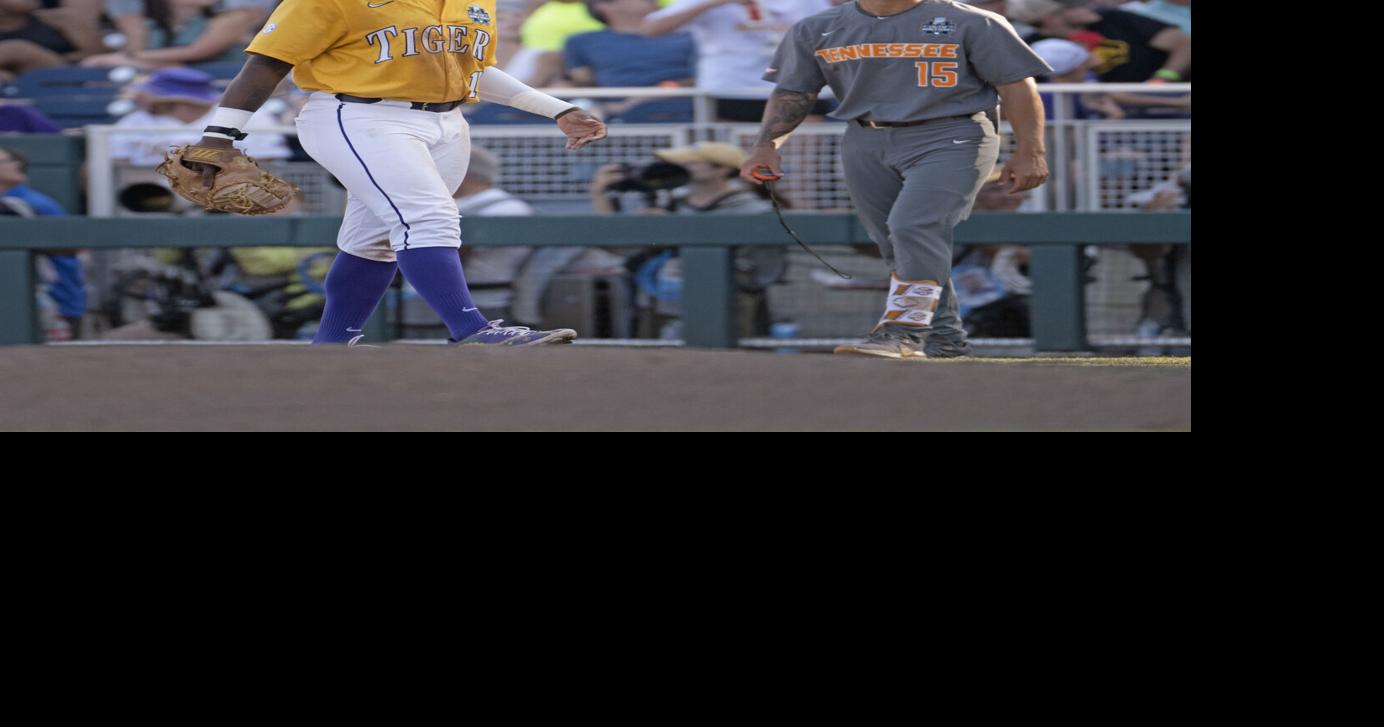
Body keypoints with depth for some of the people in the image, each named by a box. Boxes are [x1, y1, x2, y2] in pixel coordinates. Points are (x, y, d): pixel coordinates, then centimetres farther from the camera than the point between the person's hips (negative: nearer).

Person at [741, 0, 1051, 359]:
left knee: (914, 227, -24)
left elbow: (1017, 85, -1)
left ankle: (903, 335, -26)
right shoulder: (816, 31, 8)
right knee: (896, 248, 4)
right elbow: (793, 93, 10)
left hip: (951, 140, -5)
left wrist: (1029, 152, -9)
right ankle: (943, 340, 15)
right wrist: (767, 144, -6)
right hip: (865, 146, 5)